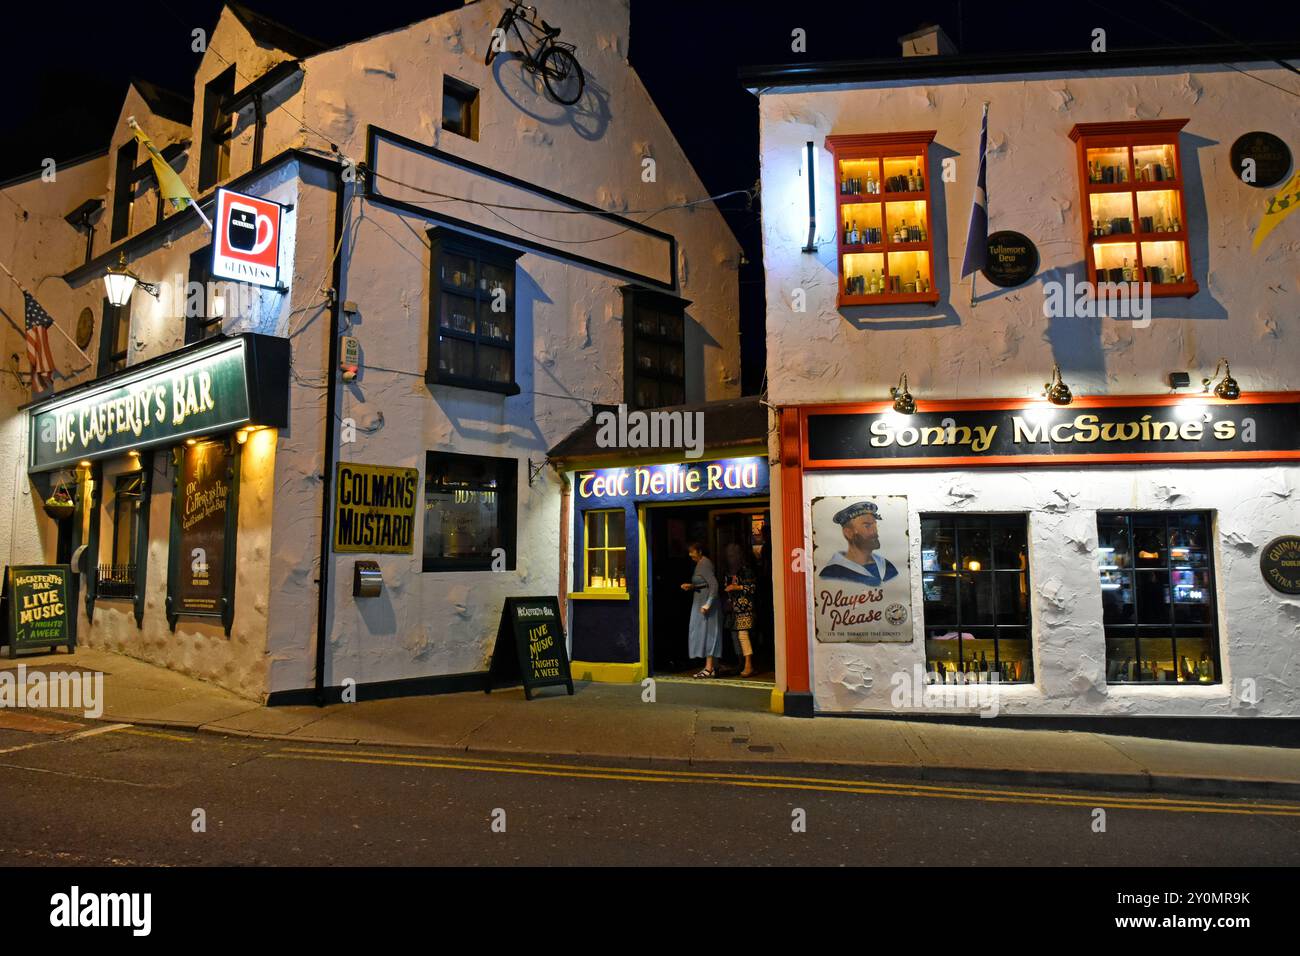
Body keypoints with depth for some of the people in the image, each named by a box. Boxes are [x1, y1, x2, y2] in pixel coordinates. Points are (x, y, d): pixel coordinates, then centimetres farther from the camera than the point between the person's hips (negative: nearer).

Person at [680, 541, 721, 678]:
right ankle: (709, 666, 15)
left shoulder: (704, 564, -16)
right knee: (705, 633, 11)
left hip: (705, 601, -10)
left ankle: (709, 668, -5)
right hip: (701, 602, 10)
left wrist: (707, 604, -27)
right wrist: (691, 586, 8)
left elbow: (714, 584, -23)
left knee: (706, 633, -7)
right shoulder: (701, 563, 14)